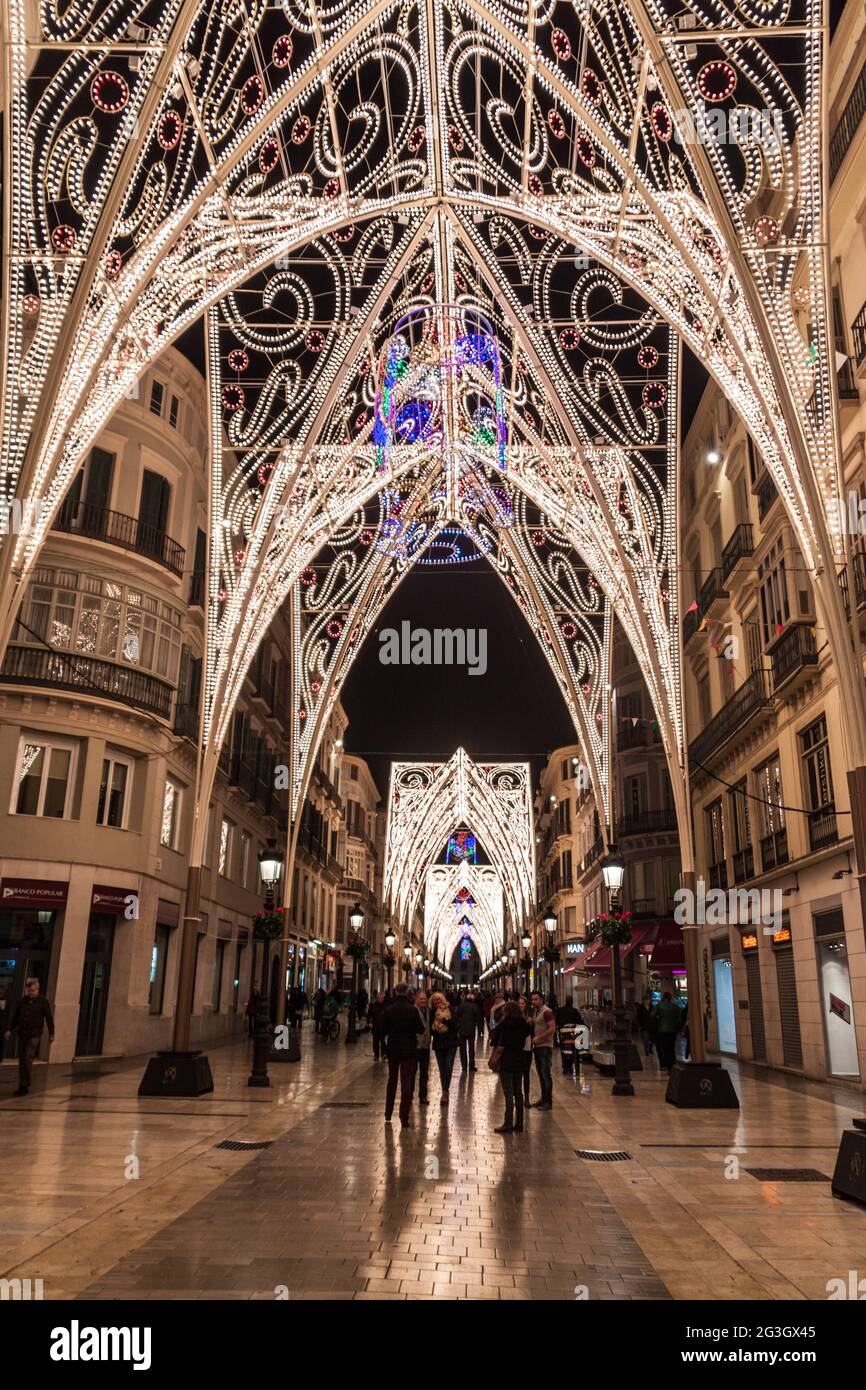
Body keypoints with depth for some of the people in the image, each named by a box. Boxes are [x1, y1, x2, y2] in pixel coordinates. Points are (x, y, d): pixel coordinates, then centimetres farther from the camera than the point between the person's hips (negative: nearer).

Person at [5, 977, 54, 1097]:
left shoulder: (43, 1001, -5)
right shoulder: (23, 1000, 7)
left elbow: (49, 1018, -2)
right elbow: (15, 1016, 13)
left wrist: (51, 1034, -1)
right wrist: (10, 1029, 5)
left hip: (34, 1035, -5)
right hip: (22, 1034, 5)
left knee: (27, 1058, -13)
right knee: (21, 1059, 8)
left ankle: (24, 1086, -8)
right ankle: (23, 1086, 17)